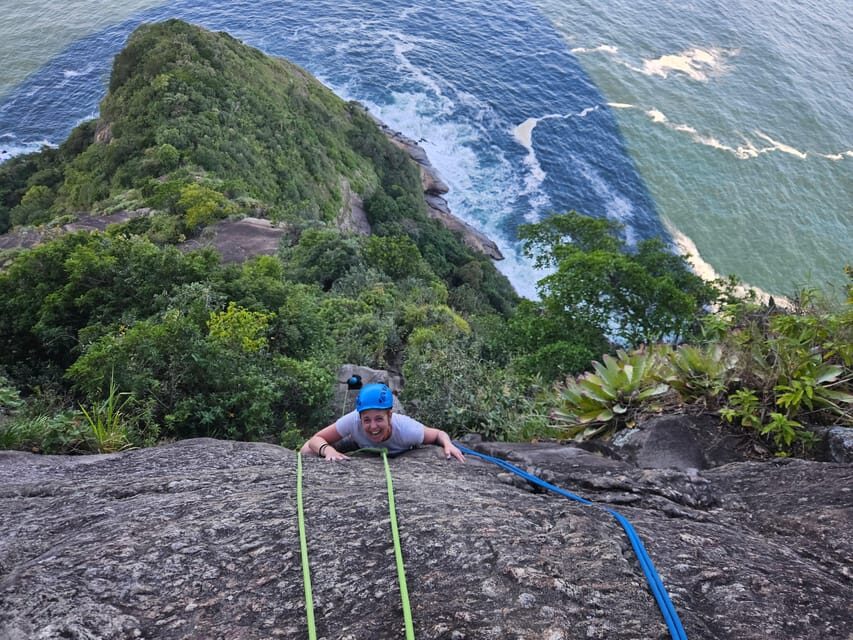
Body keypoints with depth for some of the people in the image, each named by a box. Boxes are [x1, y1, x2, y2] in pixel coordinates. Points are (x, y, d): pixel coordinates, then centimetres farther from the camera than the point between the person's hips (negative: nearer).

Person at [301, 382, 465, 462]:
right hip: (361, 447, 0)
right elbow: (315, 440, -32)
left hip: (400, 456, 0)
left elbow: (439, 434, -24)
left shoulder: (406, 428, -43)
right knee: (307, 451, -14)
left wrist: (448, 444, -47)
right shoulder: (353, 420, -42)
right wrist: (328, 450, -55)